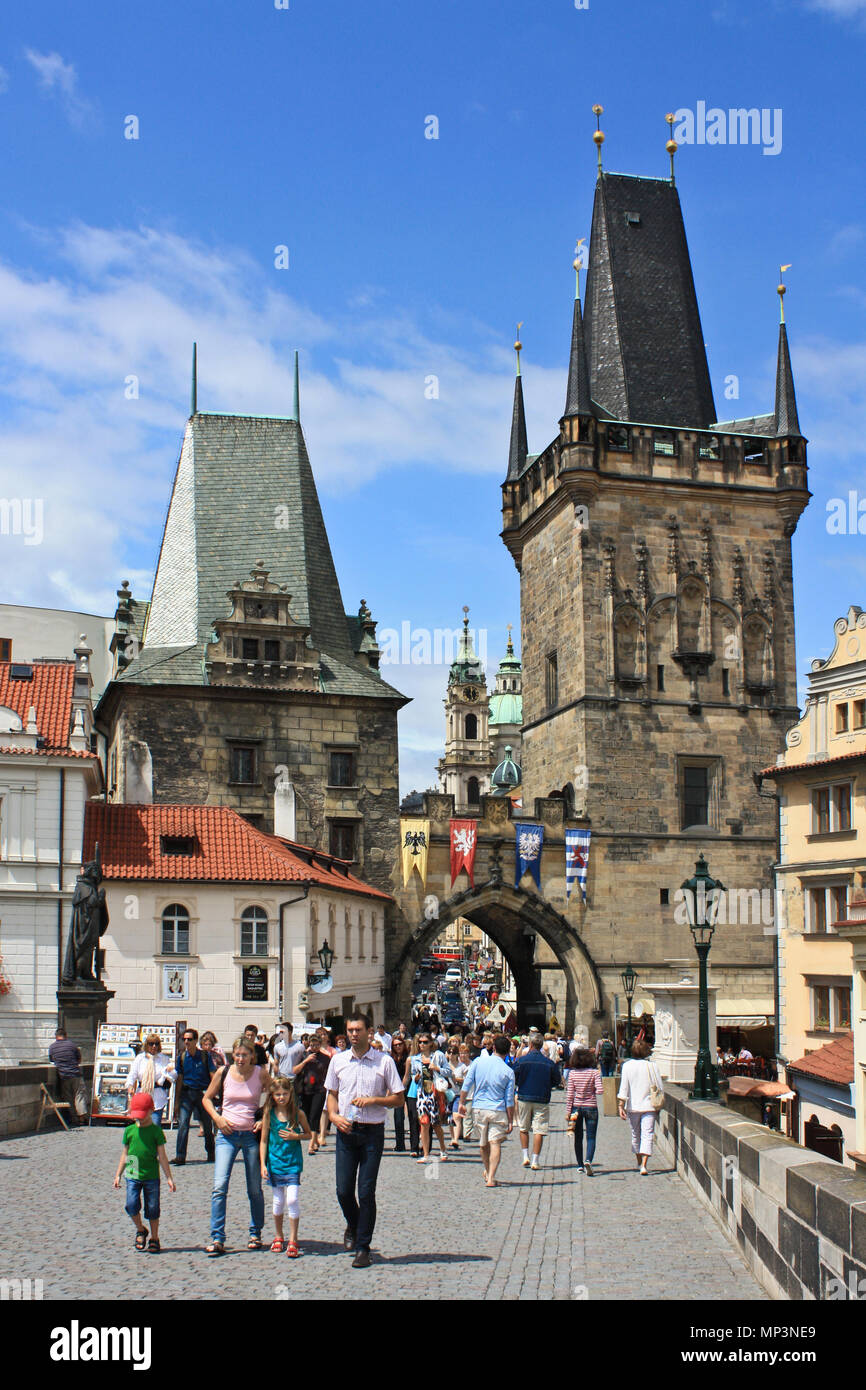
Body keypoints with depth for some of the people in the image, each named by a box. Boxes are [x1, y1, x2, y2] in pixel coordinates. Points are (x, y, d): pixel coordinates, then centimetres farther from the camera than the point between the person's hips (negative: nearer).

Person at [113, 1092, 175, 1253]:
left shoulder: (156, 1131, -1)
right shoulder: (129, 1130, 5)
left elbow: (162, 1156, 2)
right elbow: (125, 1154, 14)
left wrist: (169, 1178, 1)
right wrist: (118, 1175, 13)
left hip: (151, 1176, -1)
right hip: (133, 1175, 2)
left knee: (152, 1208, 4)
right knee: (131, 1205, -11)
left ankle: (154, 1239, 20)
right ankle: (140, 1230, 15)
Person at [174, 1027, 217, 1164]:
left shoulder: (205, 1056, -4)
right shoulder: (182, 1057, 3)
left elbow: (213, 1076, -1)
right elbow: (179, 1079, 8)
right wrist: (177, 1100, 7)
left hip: (203, 1092, -1)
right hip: (186, 1093, 1)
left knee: (207, 1125, 9)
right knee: (183, 1123, -12)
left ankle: (210, 1154, 25)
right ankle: (180, 1155, -12)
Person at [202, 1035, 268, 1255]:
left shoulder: (260, 1074, -3)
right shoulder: (223, 1073, -1)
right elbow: (207, 1098, 12)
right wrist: (217, 1118, -4)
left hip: (252, 1134, 0)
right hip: (227, 1134, 0)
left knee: (255, 1189, 8)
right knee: (219, 1186, -12)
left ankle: (255, 1234, 25)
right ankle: (217, 1239, -9)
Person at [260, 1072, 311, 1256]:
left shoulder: (298, 1114, -3)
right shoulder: (269, 1115, -3)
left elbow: (309, 1134, 8)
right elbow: (263, 1141, 1)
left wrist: (296, 1136, -11)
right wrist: (263, 1164, -4)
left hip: (293, 1163, -1)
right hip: (275, 1163, 1)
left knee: (292, 1200, -11)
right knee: (278, 1201, 8)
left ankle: (293, 1241, 0)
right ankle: (278, 1237, 28)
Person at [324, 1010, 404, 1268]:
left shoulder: (384, 1061, -1)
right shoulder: (338, 1060, 7)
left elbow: (398, 1099, 1)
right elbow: (332, 1094, 15)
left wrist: (373, 1100, -13)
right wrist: (334, 1116, -4)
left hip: (373, 1132, -2)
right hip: (346, 1131, 2)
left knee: (366, 1191, -2)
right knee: (343, 1190, 2)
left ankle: (363, 1248, 8)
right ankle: (353, 1226, 33)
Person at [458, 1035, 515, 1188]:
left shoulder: (479, 1061, -1)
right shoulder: (508, 1072, -5)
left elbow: (466, 1085, 0)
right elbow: (509, 1100, -3)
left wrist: (462, 1103, 11)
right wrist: (511, 1121, 3)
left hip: (478, 1108, 3)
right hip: (498, 1111, -2)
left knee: (483, 1144, 17)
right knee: (495, 1143, -2)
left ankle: (487, 1173, 34)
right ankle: (491, 1178, -12)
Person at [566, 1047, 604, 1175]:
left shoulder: (572, 1073, -5)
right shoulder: (594, 1072, -9)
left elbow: (569, 1094, -4)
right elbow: (600, 1091, -17)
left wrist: (568, 1111, 1)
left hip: (576, 1107, 2)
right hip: (591, 1107, -2)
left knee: (578, 1138, 14)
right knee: (591, 1137, 3)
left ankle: (580, 1165, 17)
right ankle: (588, 1160, -20)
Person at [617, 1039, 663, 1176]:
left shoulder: (627, 1065, -4)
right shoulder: (651, 1066, -5)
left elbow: (624, 1087, -6)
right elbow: (659, 1086, 0)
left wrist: (621, 1106, -3)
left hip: (632, 1107, 1)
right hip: (648, 1105, -1)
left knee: (635, 1134, 17)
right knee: (647, 1135, -2)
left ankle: (639, 1163, 28)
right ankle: (643, 1165, -14)